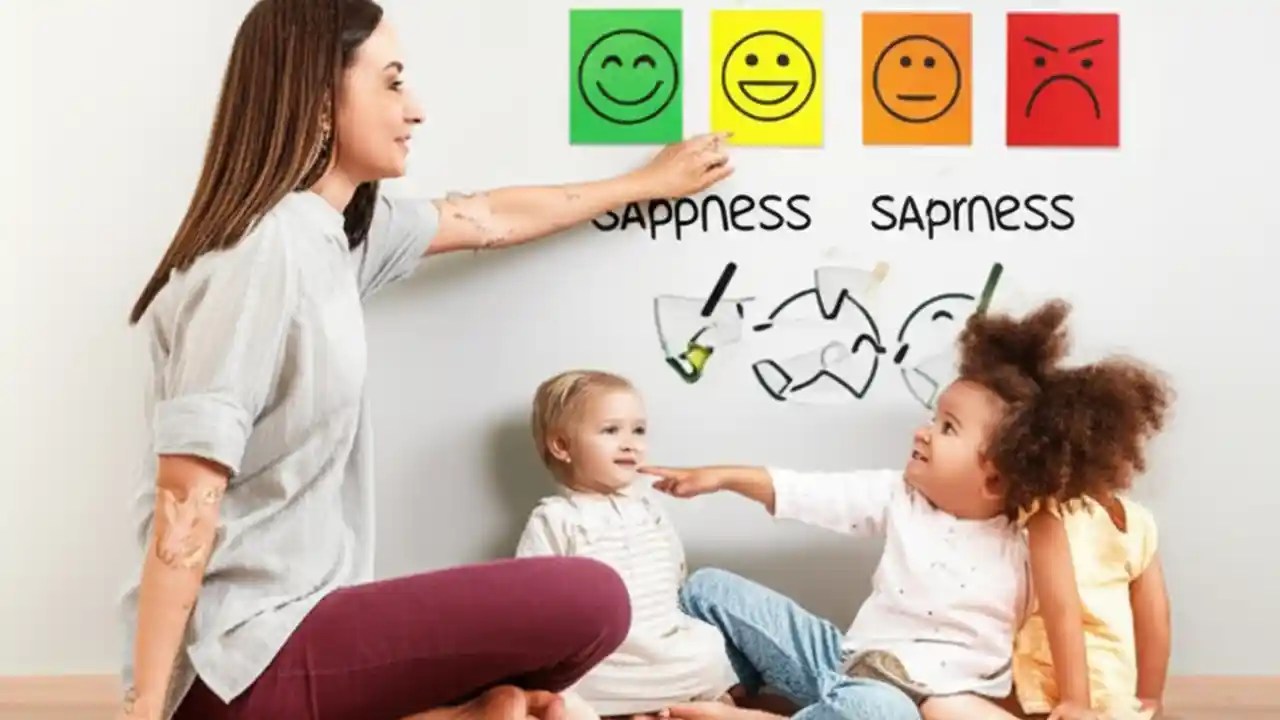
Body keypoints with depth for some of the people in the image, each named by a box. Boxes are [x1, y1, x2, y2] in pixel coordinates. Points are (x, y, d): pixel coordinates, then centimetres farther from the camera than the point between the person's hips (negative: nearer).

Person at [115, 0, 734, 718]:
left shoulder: (337, 226, 9)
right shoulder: (265, 251, -19)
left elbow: (490, 219, 23)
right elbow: (184, 499, -23)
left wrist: (647, 184, 35)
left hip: (286, 616, 10)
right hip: (244, 658, -9)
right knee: (591, 602, -15)